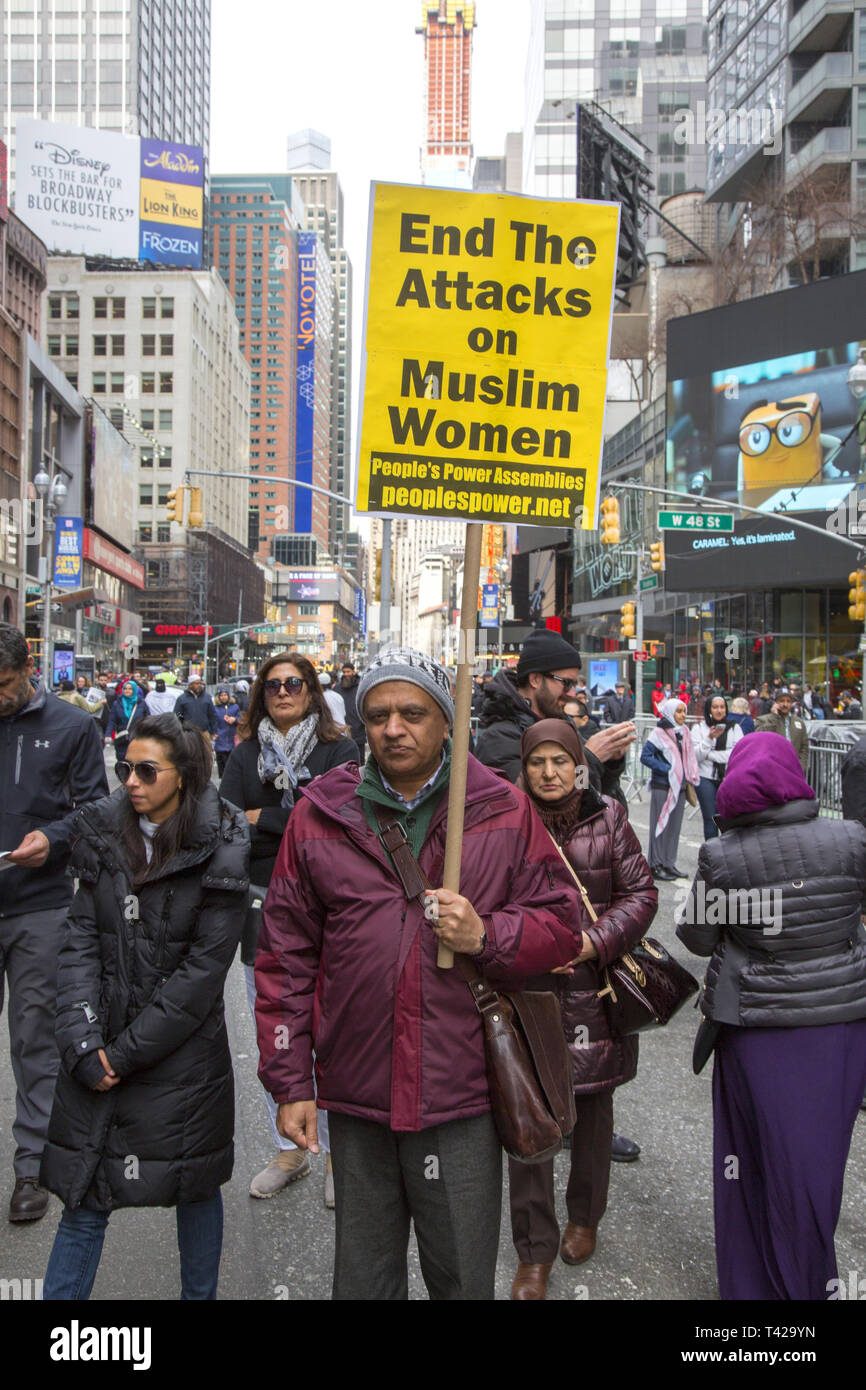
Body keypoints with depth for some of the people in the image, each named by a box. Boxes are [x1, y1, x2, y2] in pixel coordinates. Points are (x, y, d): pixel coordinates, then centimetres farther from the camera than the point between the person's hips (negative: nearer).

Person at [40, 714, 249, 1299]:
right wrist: (83, 1042, -11)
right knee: (84, 1199, 9)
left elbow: (203, 969, -13)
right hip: (99, 1052, 3)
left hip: (184, 1052, -3)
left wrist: (127, 1052, -12)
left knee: (195, 1189, 14)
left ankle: (200, 1293, 36)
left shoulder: (219, 852, -12)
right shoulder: (104, 835, 1)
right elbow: (81, 942, -1)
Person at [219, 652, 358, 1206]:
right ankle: (289, 1151, 29)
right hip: (261, 907, 4)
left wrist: (265, 820, -9)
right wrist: (299, 823, -14)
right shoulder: (245, 755, 9)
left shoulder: (339, 750, -1)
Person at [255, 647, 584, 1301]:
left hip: (462, 1099, -1)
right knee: (363, 1276, 20)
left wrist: (487, 935, -16)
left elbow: (562, 922, 3)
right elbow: (286, 954, 3)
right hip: (356, 1099, 2)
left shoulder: (504, 811, -2)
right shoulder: (320, 814, 0)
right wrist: (290, 1081, 2)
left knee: (464, 1278, 14)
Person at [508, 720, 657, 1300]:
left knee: (592, 1104, 16)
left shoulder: (608, 818, -2)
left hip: (595, 987, 1)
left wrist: (594, 941, -14)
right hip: (525, 987, -1)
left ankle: (585, 1217, 41)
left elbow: (641, 893, -1)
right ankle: (535, 1251, 18)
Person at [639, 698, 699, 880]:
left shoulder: (684, 732, 11)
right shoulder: (659, 733, -10)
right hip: (662, 787, -7)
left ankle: (669, 863, 19)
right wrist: (667, 769, -18)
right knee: (660, 824, -1)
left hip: (679, 786, 7)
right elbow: (645, 756, -15)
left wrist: (691, 777, 7)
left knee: (675, 825, 10)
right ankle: (656, 865, 6)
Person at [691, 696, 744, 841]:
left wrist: (710, 755, -9)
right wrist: (709, 738, -20)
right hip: (706, 778, -1)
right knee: (710, 818, 0)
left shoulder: (734, 727, 7)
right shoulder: (699, 727, 3)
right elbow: (695, 755, -6)